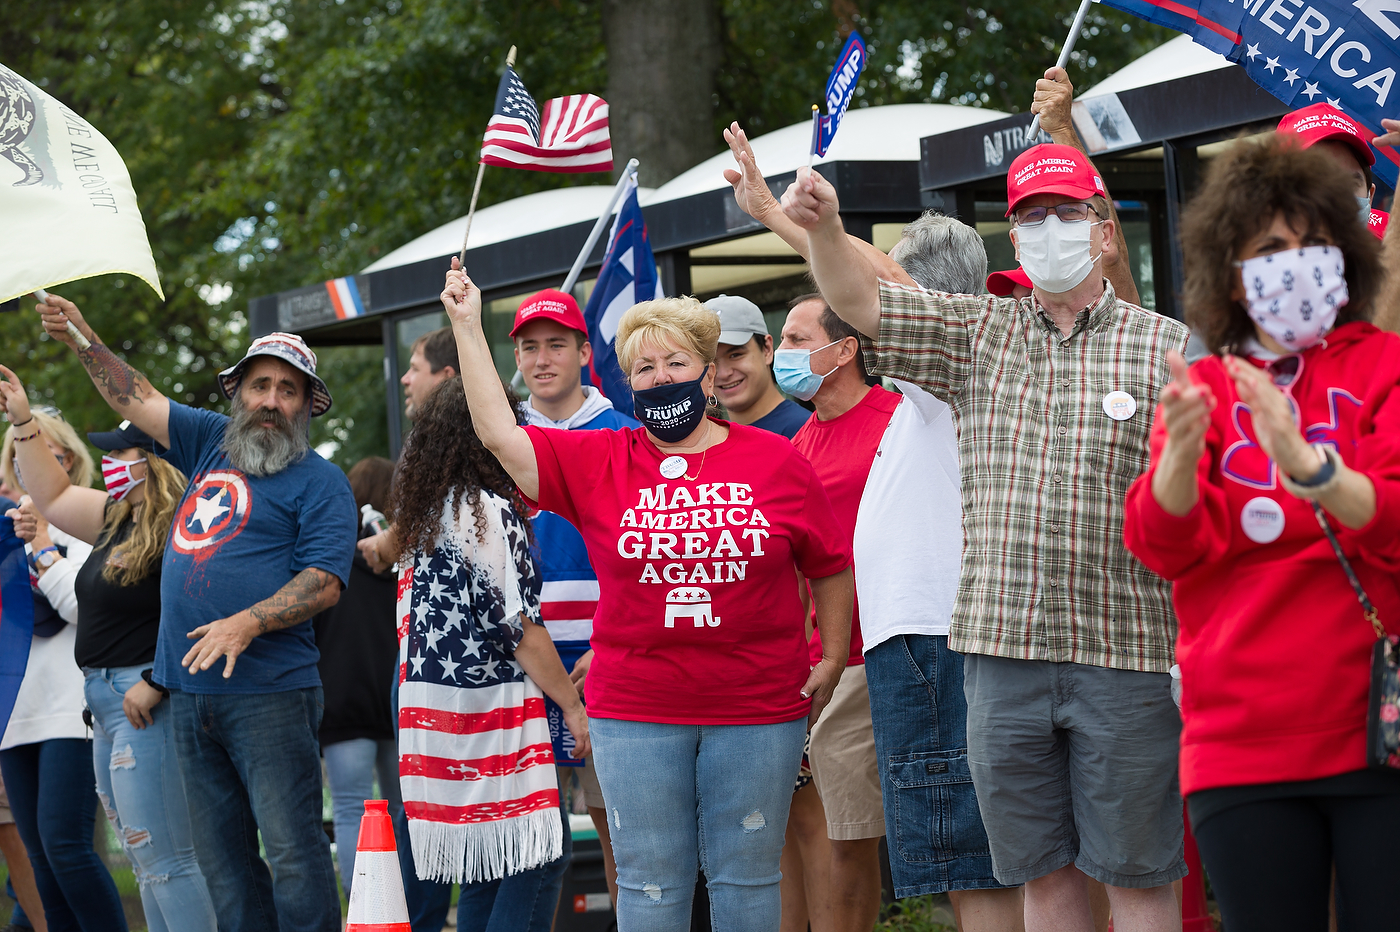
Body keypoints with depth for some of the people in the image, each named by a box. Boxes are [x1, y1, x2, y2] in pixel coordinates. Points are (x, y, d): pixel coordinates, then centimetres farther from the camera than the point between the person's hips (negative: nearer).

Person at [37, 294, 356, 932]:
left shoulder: (320, 483, -1)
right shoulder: (214, 444, 17)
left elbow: (325, 582, -11)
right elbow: (137, 400, 24)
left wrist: (248, 623, -23)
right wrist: (81, 337, 15)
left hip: (269, 694, -7)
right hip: (191, 692, 7)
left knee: (291, 851, -11)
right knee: (221, 856, 7)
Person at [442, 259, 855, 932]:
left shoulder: (774, 461, 3)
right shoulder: (596, 463, 4)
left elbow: (830, 567, 11)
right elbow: (499, 434, -4)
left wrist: (832, 661, 7)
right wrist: (468, 326, -4)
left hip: (756, 712, -1)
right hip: (634, 715, 1)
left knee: (746, 877, 6)